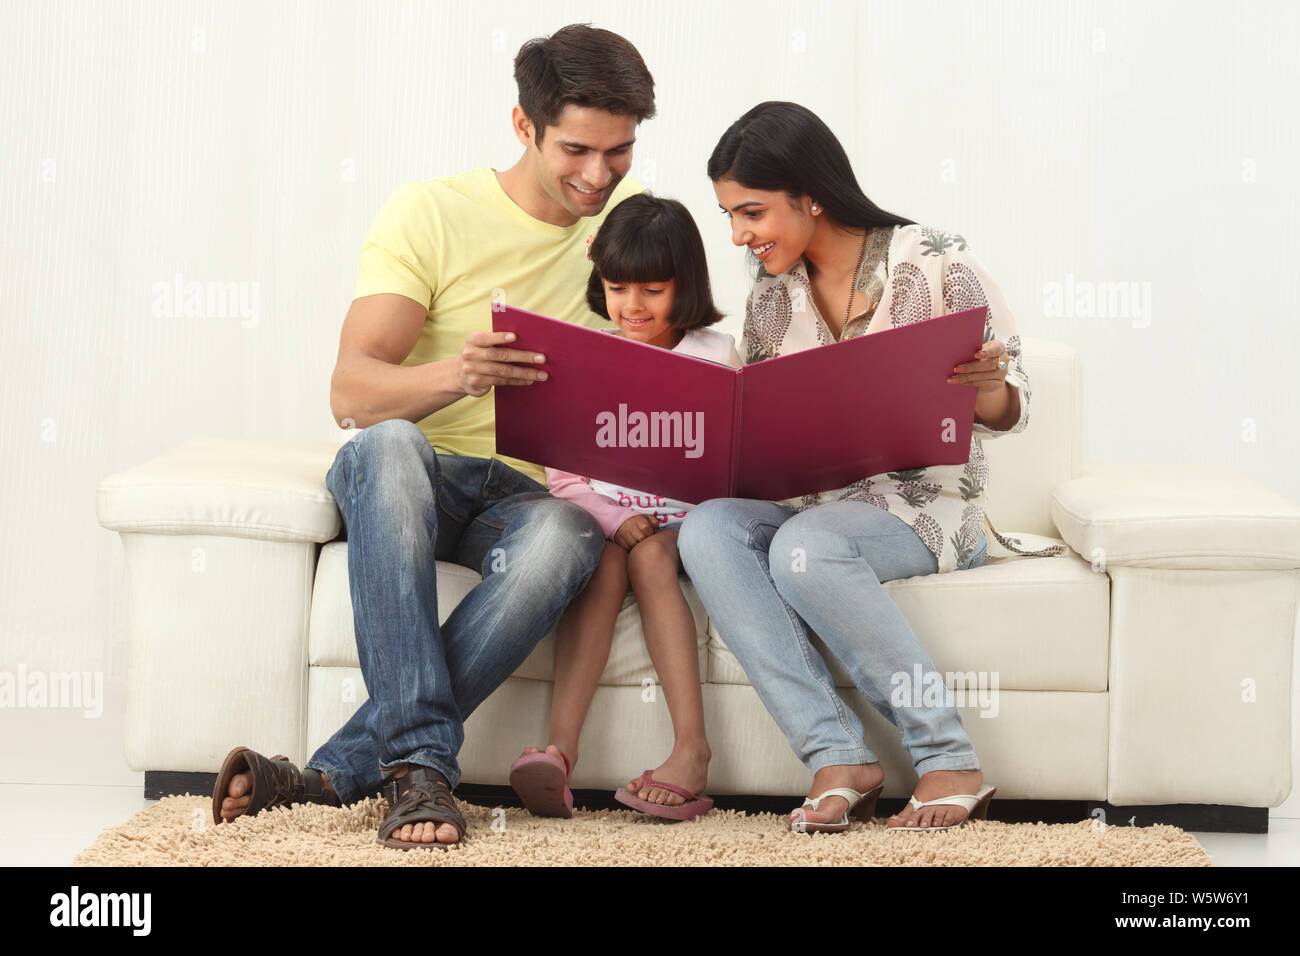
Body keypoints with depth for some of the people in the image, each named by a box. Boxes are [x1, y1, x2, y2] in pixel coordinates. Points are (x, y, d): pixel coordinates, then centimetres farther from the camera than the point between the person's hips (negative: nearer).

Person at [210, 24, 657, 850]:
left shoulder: (630, 216, 8)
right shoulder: (431, 214, -6)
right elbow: (351, 393, -15)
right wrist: (456, 374, -37)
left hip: (529, 492, 2)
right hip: (411, 477, -2)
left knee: (568, 536, -37)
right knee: (388, 445, -40)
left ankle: (336, 776, -36)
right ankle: (422, 763, -42)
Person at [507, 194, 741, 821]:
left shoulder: (715, 356, 5)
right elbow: (564, 479, 4)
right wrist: (615, 519, -16)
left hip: (685, 526, -1)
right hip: (606, 518, 1)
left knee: (648, 556, -33)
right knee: (605, 559, -32)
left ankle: (691, 748, -41)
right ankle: (560, 746, -50)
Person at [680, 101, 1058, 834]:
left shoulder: (935, 268, -6)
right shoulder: (772, 298, 10)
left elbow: (1008, 412, -5)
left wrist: (984, 386, -29)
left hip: (926, 499, -5)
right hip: (809, 500, 5)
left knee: (804, 547, -37)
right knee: (708, 530, -28)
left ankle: (949, 759, -27)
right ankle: (838, 757, -32)